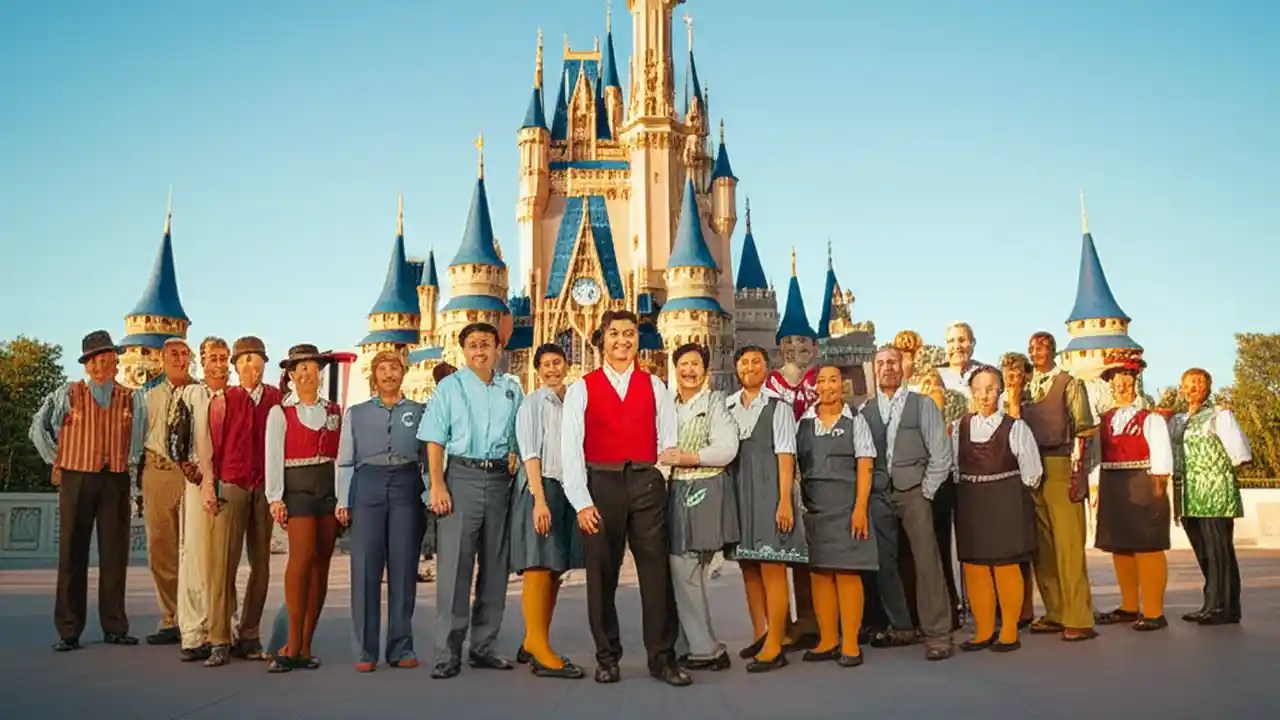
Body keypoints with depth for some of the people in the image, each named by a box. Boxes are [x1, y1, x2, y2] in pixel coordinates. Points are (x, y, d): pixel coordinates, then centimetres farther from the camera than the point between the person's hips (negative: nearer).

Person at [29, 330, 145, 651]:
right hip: (77, 480, -1)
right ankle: (68, 631, 7)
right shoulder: (68, 394, 2)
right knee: (73, 555, 1)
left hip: (116, 481, 2)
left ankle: (114, 627, 11)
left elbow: (140, 433, 18)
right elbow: (38, 426, 9)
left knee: (115, 555, 3)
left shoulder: (130, 398, 7)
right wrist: (55, 460, 6)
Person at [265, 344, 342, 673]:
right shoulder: (280, 412, 5)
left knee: (321, 563, 3)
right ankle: (294, 644, -9)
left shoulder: (334, 411, 14)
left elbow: (343, 455, 11)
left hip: (331, 486, 4)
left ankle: (305, 645, 10)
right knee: (303, 557, -16)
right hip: (298, 486, -4)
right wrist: (276, 498, -9)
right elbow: (273, 458, -1)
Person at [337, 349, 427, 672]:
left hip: (407, 487, 0)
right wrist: (343, 501, 2)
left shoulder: (419, 412, 13)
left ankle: (401, 648, 9)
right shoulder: (356, 413, 15)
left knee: (403, 567, 1)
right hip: (367, 485, 0)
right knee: (365, 568, -2)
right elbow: (345, 461, 11)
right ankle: (366, 650, 5)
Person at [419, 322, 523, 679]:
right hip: (462, 476, -3)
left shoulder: (512, 389, 12)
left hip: (500, 479, 4)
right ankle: (448, 653, 1)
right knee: (454, 565, -5)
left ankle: (483, 647, 18)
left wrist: (515, 454, 1)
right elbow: (435, 440, -1)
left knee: (495, 566, 7)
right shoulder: (450, 386, 4)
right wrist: (437, 486, -10)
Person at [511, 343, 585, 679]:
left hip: (569, 490, 6)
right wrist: (540, 500, -18)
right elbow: (531, 454, -8)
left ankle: (532, 644, 19)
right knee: (539, 567, -7)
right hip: (542, 487, -6)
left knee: (555, 570, 9)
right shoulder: (533, 403, 0)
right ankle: (541, 652, -5)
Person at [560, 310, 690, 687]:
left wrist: (662, 482, -3)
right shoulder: (582, 388, 5)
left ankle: (662, 658, 11)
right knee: (602, 574, 6)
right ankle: (607, 658, 20)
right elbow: (571, 449, -1)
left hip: (646, 485, 1)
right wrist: (581, 501, -8)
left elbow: (668, 442, 10)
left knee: (656, 571, 0)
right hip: (601, 485, -1)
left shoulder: (655, 387, 11)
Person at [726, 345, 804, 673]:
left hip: (768, 490, -5)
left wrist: (785, 501, -13)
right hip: (737, 492, 5)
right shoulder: (727, 407, 11)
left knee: (772, 568, -5)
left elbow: (785, 456, -6)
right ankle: (760, 635, 25)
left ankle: (774, 647, 0)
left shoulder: (778, 406, -2)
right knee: (748, 568, 11)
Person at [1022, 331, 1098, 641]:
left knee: (1068, 545, -6)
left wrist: (1078, 472, -13)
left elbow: (1083, 430, -5)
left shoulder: (1069, 383, 0)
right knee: (1041, 546, 9)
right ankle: (1055, 613, 18)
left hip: (1060, 466, -5)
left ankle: (1078, 619, -1)